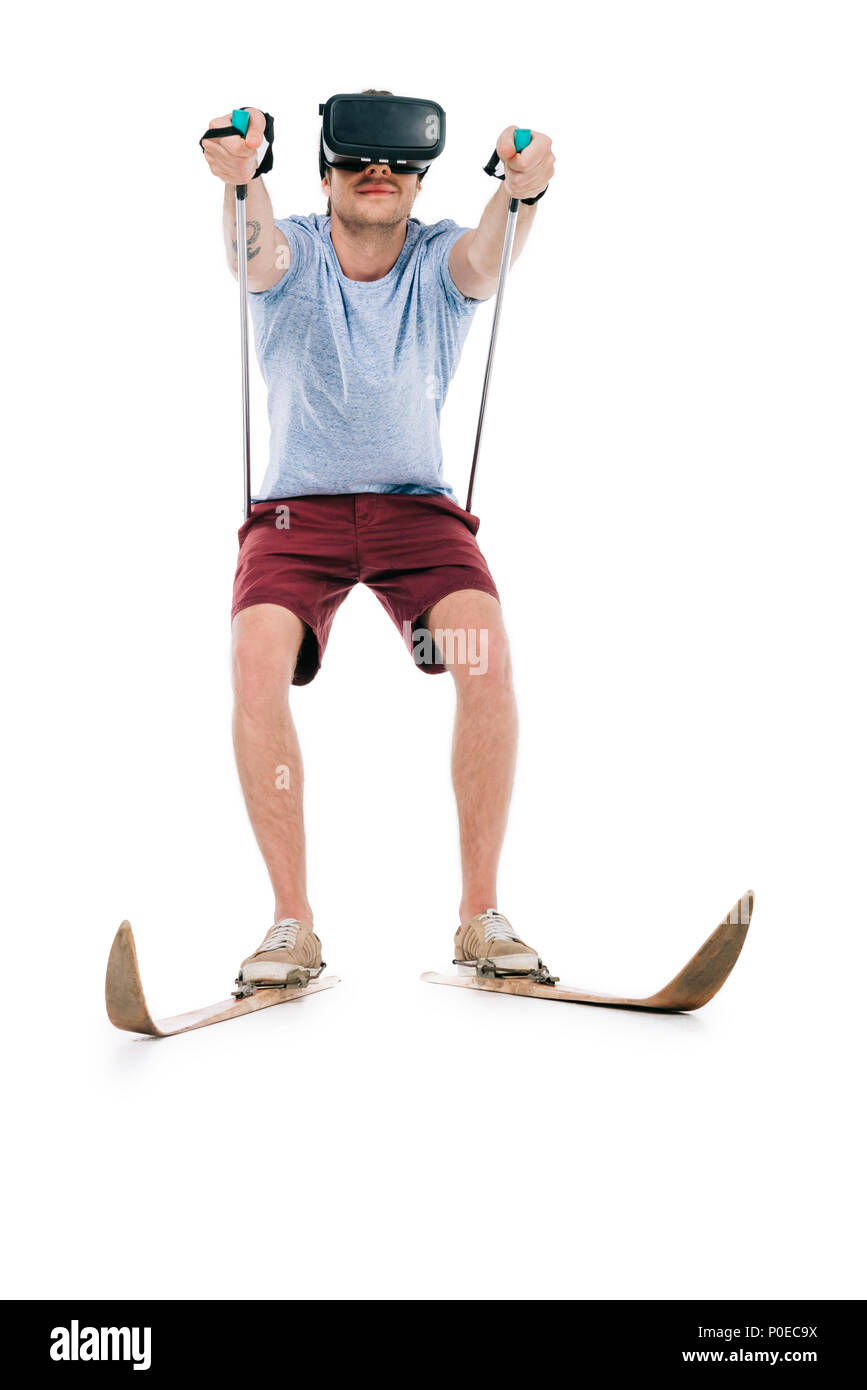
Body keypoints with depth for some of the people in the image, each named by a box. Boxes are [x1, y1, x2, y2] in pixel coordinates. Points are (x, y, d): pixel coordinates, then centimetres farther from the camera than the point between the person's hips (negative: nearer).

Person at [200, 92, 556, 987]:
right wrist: (238, 179, -49)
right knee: (256, 660, -26)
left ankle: (480, 914, -12)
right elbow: (254, 247, -26)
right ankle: (293, 922, -15)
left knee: (487, 657, -25)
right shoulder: (290, 255, -1)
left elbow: (488, 256, -24)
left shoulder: (442, 261, 1)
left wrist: (519, 191, -47)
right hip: (296, 507, 0)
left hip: (418, 504, 1)